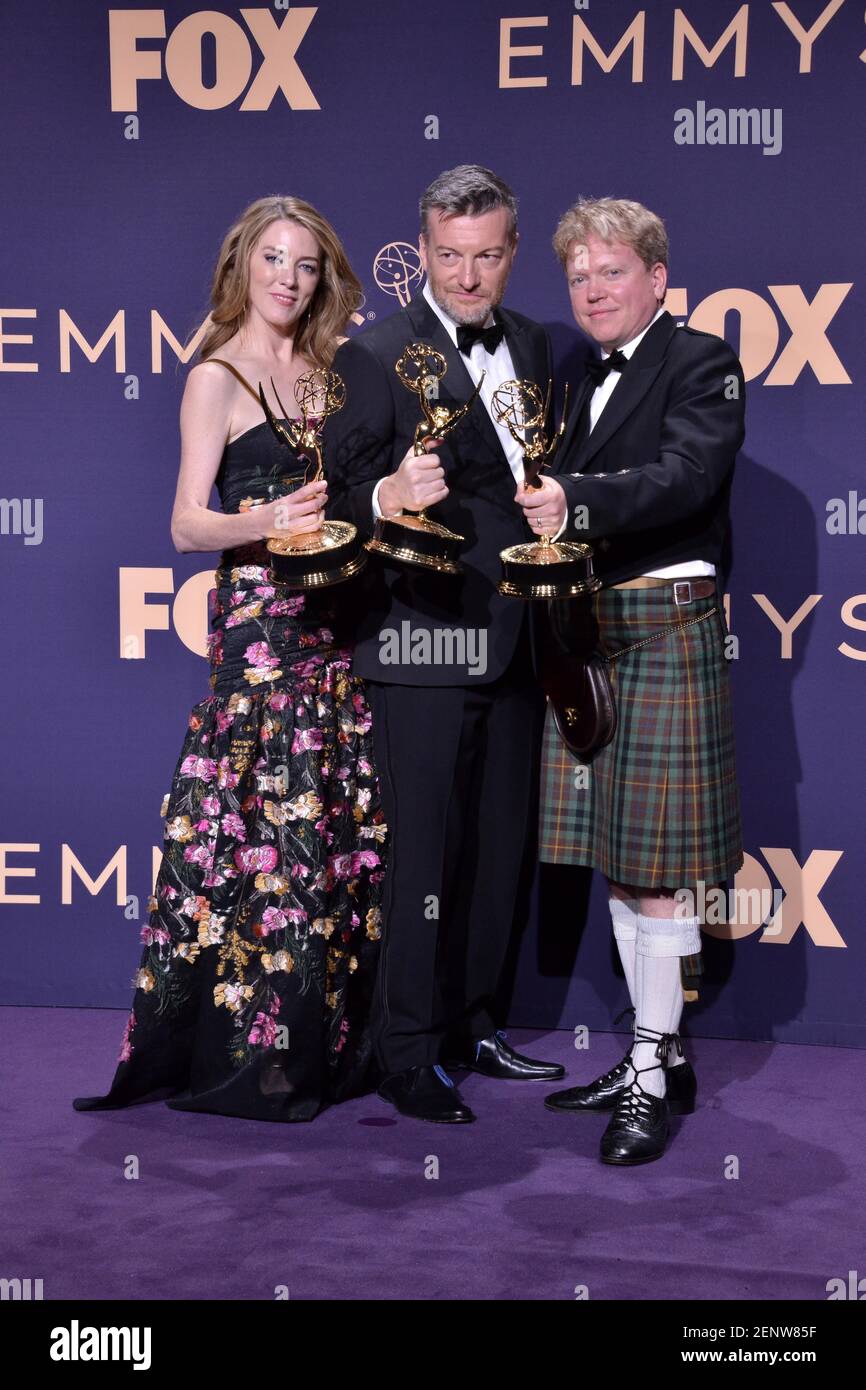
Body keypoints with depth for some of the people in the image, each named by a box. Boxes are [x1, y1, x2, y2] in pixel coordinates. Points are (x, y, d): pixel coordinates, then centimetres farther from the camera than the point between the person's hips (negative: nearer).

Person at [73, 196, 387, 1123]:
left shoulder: (326, 371, 16)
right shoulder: (217, 378, -2)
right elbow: (186, 526, -11)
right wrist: (267, 522, -28)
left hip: (337, 620, 6)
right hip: (259, 620, -6)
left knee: (345, 829, 7)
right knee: (263, 830, -7)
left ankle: (331, 1036, 18)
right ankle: (244, 1052, 5)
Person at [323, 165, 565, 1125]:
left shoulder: (531, 346, 13)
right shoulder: (374, 356, -7)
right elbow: (342, 501, -11)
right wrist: (386, 499, -31)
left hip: (512, 640, 7)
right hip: (422, 641, -6)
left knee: (498, 846, 14)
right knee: (426, 849, -2)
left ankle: (472, 1026, 28)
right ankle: (409, 1053, 10)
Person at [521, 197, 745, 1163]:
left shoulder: (701, 363, -3)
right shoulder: (578, 379, 18)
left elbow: (684, 477, -20)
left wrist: (576, 502, -33)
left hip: (664, 626, -7)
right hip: (587, 631, 7)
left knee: (655, 857, -5)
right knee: (615, 853, 10)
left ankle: (653, 1075, 2)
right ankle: (656, 1057, 21)